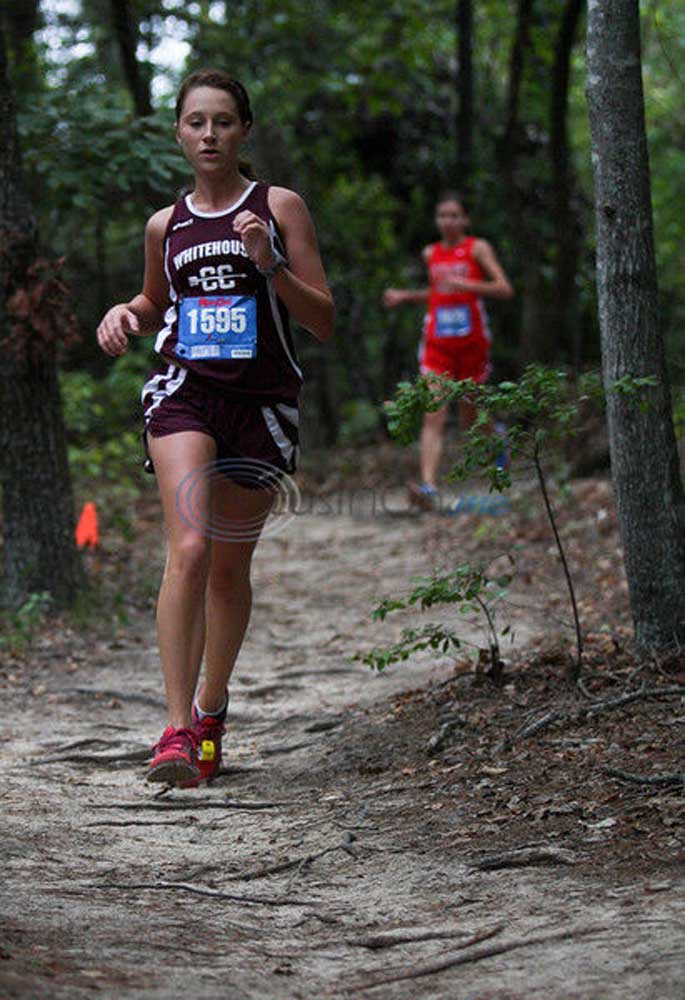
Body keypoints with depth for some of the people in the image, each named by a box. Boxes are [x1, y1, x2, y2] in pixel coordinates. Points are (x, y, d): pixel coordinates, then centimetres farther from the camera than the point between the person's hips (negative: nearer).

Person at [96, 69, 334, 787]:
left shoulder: (279, 207, 2)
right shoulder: (165, 225, 9)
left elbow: (324, 322, 0)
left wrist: (269, 266, -15)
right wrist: (125, 315, 6)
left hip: (261, 400, 0)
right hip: (183, 391, 0)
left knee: (229, 567, 9)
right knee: (189, 549, -20)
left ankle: (211, 707, 31)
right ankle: (177, 728, -22)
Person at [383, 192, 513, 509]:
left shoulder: (478, 248, -3)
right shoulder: (431, 254, 11)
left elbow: (505, 289, -11)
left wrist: (465, 284, -23)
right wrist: (404, 296, 16)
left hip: (471, 340, -2)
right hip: (437, 342, 3)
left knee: (470, 419, 10)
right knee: (433, 417, -13)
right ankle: (428, 487, -24)